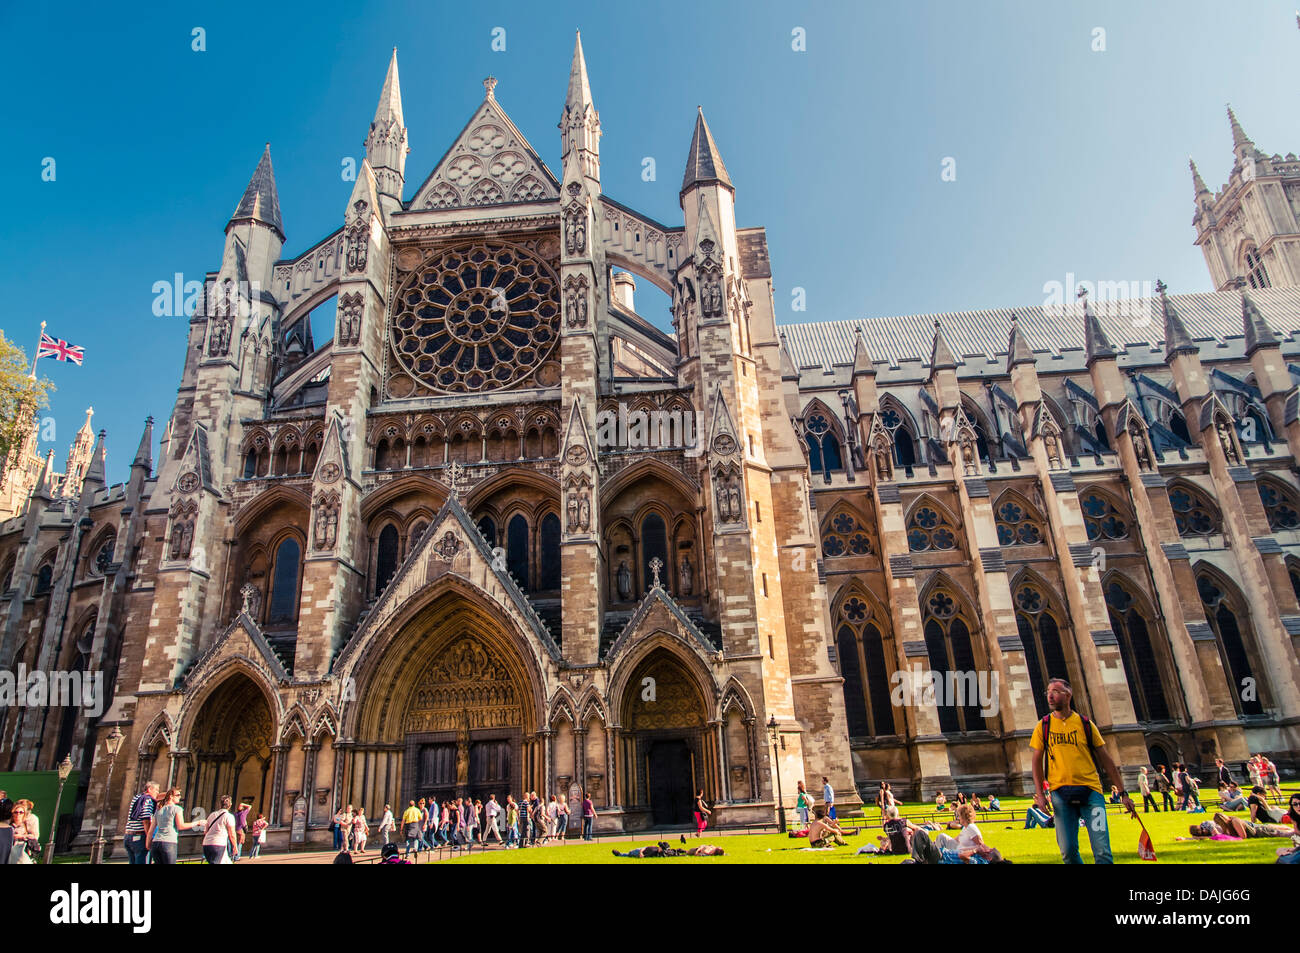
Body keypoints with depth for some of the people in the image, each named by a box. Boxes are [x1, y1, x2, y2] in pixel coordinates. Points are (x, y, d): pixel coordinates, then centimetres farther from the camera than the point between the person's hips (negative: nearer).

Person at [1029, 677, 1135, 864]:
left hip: (1090, 790, 0)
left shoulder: (1085, 724, 5)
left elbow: (1105, 759, 10)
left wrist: (1123, 792, 9)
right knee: (1068, 851, 0)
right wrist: (1039, 793, -1)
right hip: (1060, 793, 0)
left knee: (1102, 851, -6)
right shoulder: (1043, 726, 6)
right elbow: (1036, 761, 8)